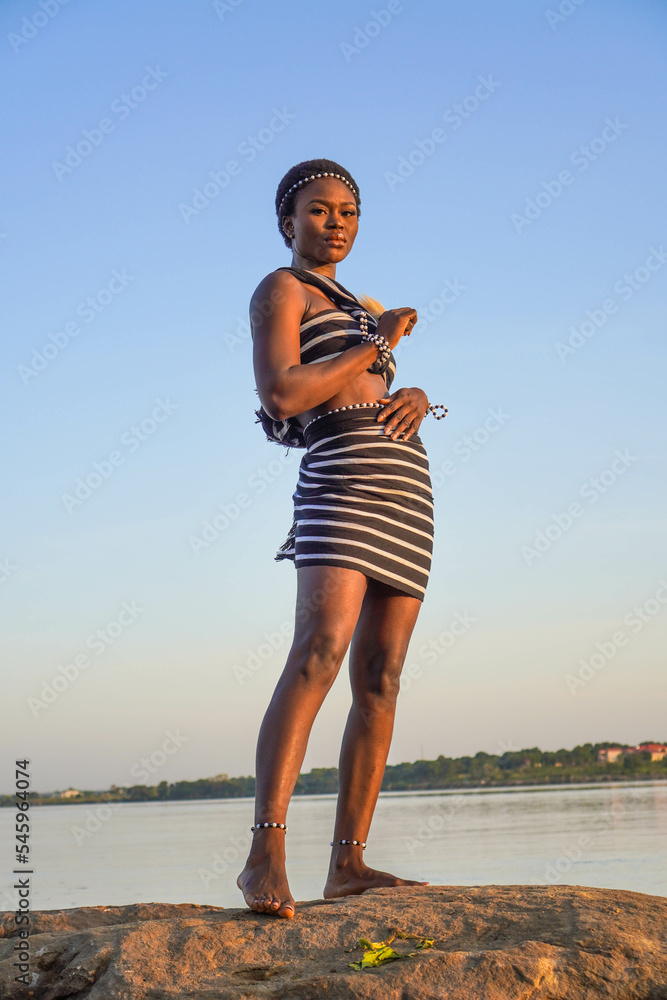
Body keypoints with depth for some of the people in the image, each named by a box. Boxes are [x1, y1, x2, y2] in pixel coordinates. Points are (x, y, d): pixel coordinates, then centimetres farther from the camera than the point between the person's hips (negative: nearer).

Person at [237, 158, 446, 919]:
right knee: (319, 654, -26)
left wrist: (415, 398, 0)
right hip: (344, 480, -8)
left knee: (380, 679, 0)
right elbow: (283, 395, -12)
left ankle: (348, 864, 1)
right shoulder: (280, 290, 3)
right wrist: (378, 343, -4)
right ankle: (266, 859, -32)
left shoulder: (349, 309, 29)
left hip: (404, 486, 9)